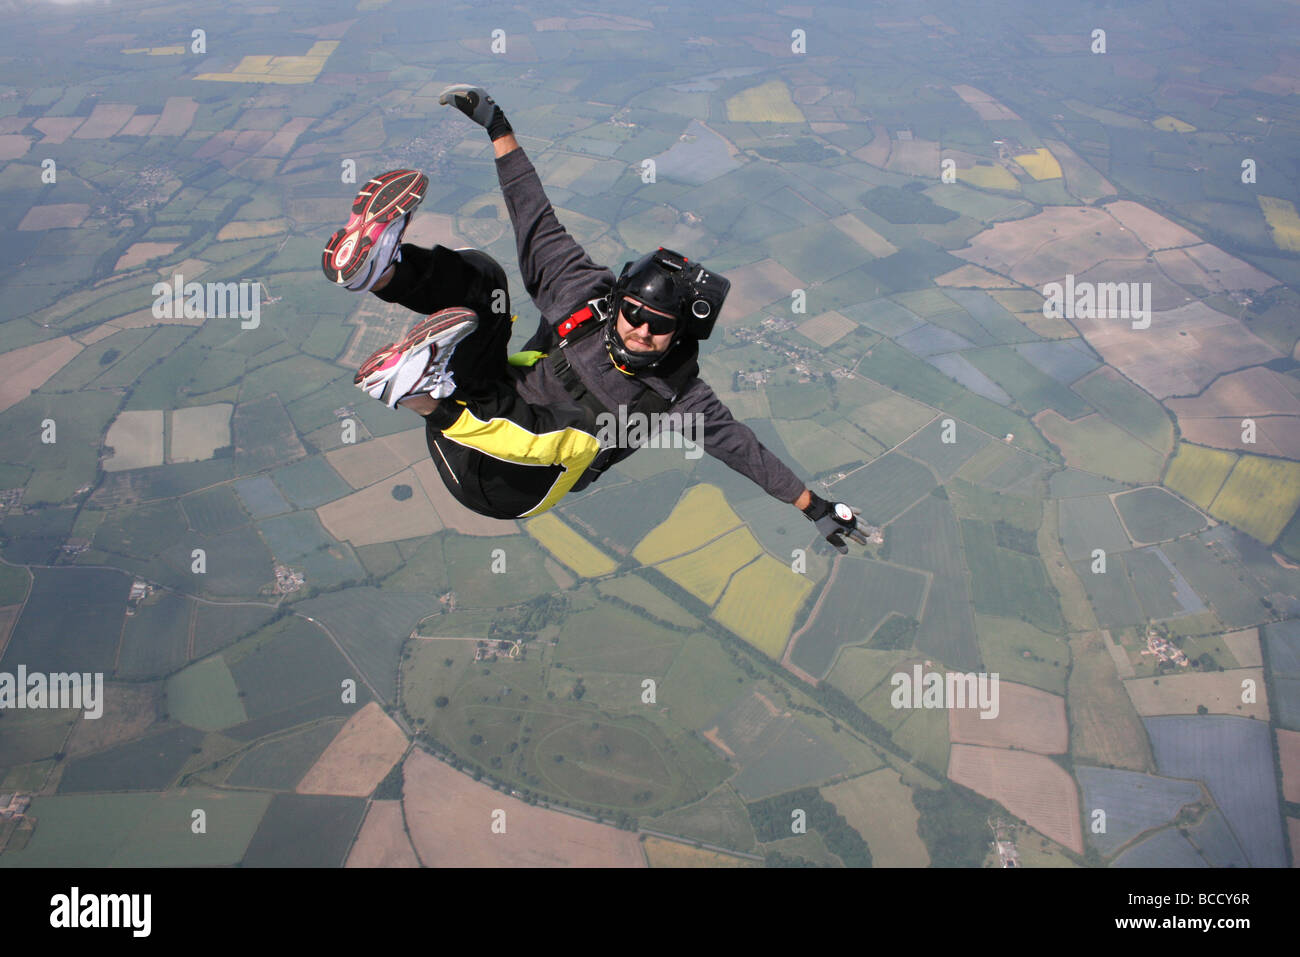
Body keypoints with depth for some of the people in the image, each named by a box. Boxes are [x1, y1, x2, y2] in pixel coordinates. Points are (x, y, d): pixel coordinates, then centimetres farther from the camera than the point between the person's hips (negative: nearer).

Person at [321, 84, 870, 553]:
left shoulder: (676, 395, -8)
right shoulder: (588, 297, 0)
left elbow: (741, 446, -5)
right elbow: (538, 222, 3)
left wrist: (815, 507, -7)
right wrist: (497, 126, 3)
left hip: (504, 490, -4)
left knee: (584, 433, -39)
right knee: (482, 278, -7)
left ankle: (430, 397, -49)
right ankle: (377, 269, -35)